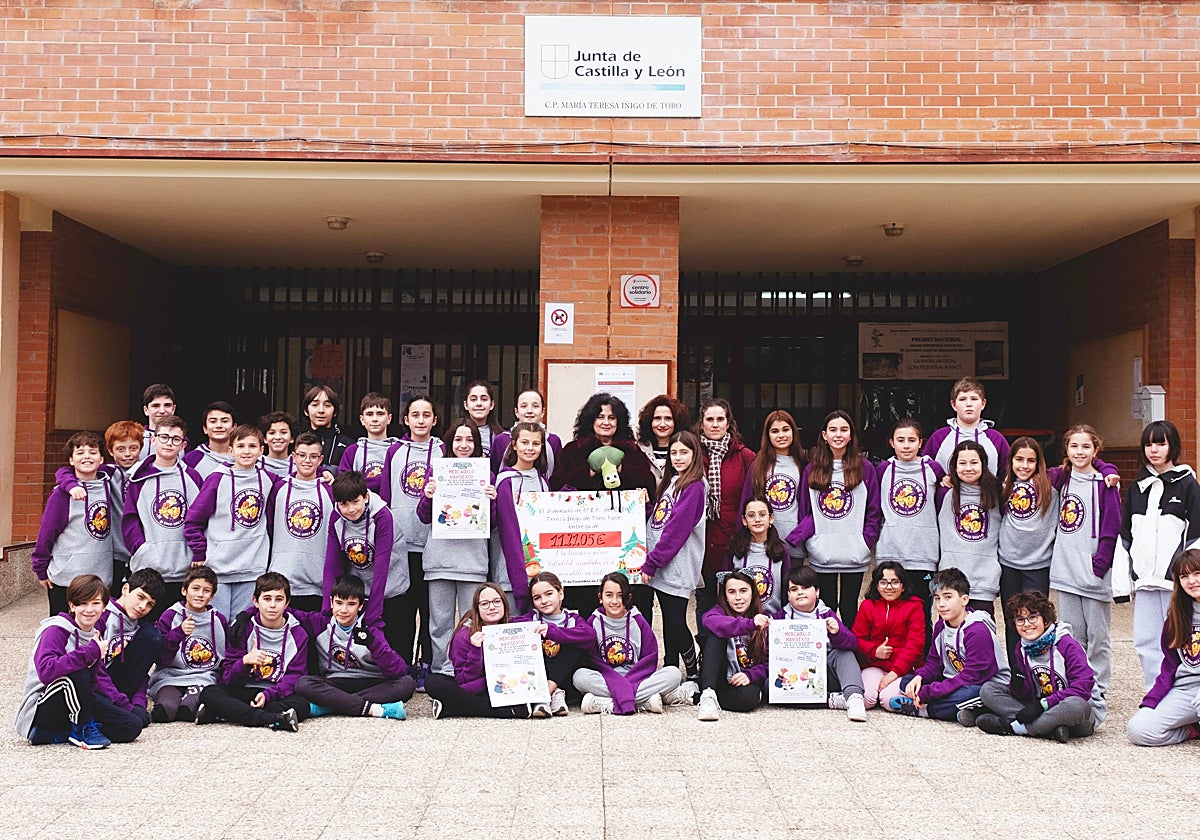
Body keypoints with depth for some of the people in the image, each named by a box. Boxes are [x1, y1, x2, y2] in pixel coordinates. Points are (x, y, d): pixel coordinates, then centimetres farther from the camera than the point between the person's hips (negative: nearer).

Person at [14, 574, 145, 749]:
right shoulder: (56, 630, -17)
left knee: (133, 726, -8)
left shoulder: (95, 637, 8)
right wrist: (90, 652, -33)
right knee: (79, 671, -35)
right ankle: (83, 729, -13)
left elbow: (99, 677, 15)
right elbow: (46, 671, -34)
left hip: (74, 704, 8)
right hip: (41, 708, -8)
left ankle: (56, 734, 1)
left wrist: (124, 706, 5)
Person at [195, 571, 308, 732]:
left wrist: (268, 695, -23)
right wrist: (245, 661, -26)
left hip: (278, 694, 0)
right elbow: (228, 678, -3)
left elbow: (295, 676, -4)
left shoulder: (298, 634, 3)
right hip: (243, 692, 0)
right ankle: (275, 720, -41)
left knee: (302, 704, -33)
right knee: (209, 693, -29)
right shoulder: (242, 627, 1)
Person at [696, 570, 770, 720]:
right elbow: (709, 621, -26)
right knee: (717, 633, -23)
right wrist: (749, 624, -41)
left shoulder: (765, 622, 7)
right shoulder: (720, 612, 1)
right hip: (718, 679, -1)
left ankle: (692, 695, -14)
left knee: (750, 697, -35)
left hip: (745, 683, 1)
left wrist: (751, 675, -18)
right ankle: (707, 694, -36)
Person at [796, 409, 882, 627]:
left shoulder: (864, 468, 3)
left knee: (849, 609, 5)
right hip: (821, 555, 1)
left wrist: (866, 542, -4)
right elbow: (805, 512, 7)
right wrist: (802, 538, -7)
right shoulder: (812, 469, 7)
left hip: (855, 556, -1)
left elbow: (874, 511, 4)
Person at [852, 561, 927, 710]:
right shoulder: (867, 606, 10)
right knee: (866, 698, -26)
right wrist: (874, 651, -14)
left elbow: (914, 644, -7)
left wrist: (895, 672, -16)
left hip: (904, 668, -2)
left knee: (890, 699, -28)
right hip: (874, 666, 2)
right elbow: (857, 639, 8)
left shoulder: (914, 606, 1)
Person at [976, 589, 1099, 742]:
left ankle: (1011, 726, -24)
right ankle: (1051, 727, -22)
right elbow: (1027, 695, 3)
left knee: (1074, 705, -42)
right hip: (1043, 710, 6)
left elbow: (1083, 687, -23)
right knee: (988, 690, -5)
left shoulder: (1067, 645, -15)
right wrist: (1019, 684, -22)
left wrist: (1043, 704, -25)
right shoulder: (1022, 649, 4)